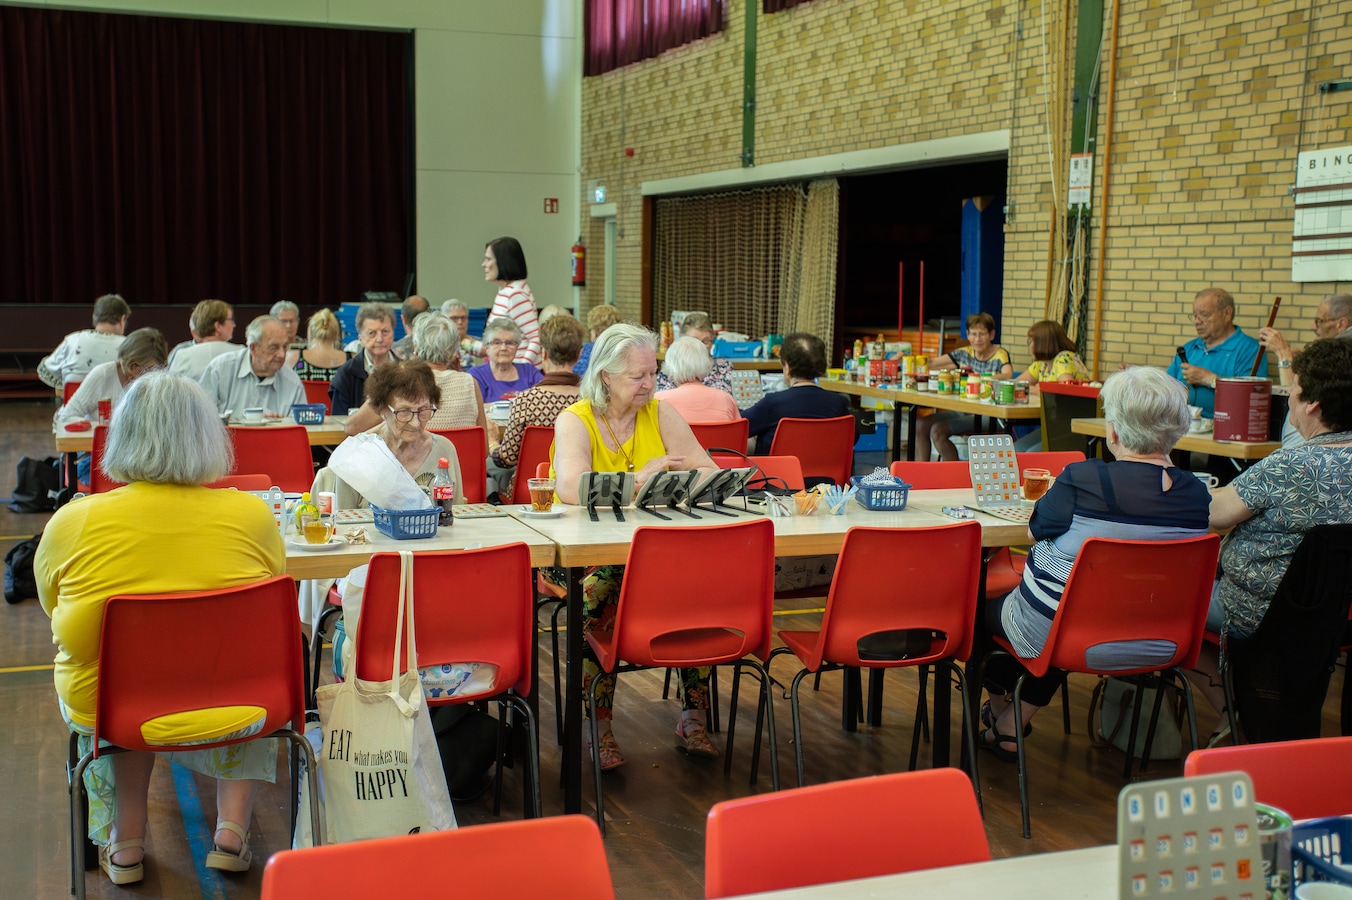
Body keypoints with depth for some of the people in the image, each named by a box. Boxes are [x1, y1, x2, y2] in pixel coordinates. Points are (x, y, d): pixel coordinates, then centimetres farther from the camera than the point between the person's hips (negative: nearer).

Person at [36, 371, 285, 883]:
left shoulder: (72, 523, -11)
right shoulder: (251, 516, -11)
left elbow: (54, 610, 8)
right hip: (230, 711, -1)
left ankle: (124, 840, 31)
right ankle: (231, 830, 23)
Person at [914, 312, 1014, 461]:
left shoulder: (1000, 355, -6)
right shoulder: (964, 354, 11)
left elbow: (1008, 375, -28)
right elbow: (929, 365, 11)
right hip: (964, 411, 7)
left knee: (937, 430, -21)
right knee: (920, 425, -5)